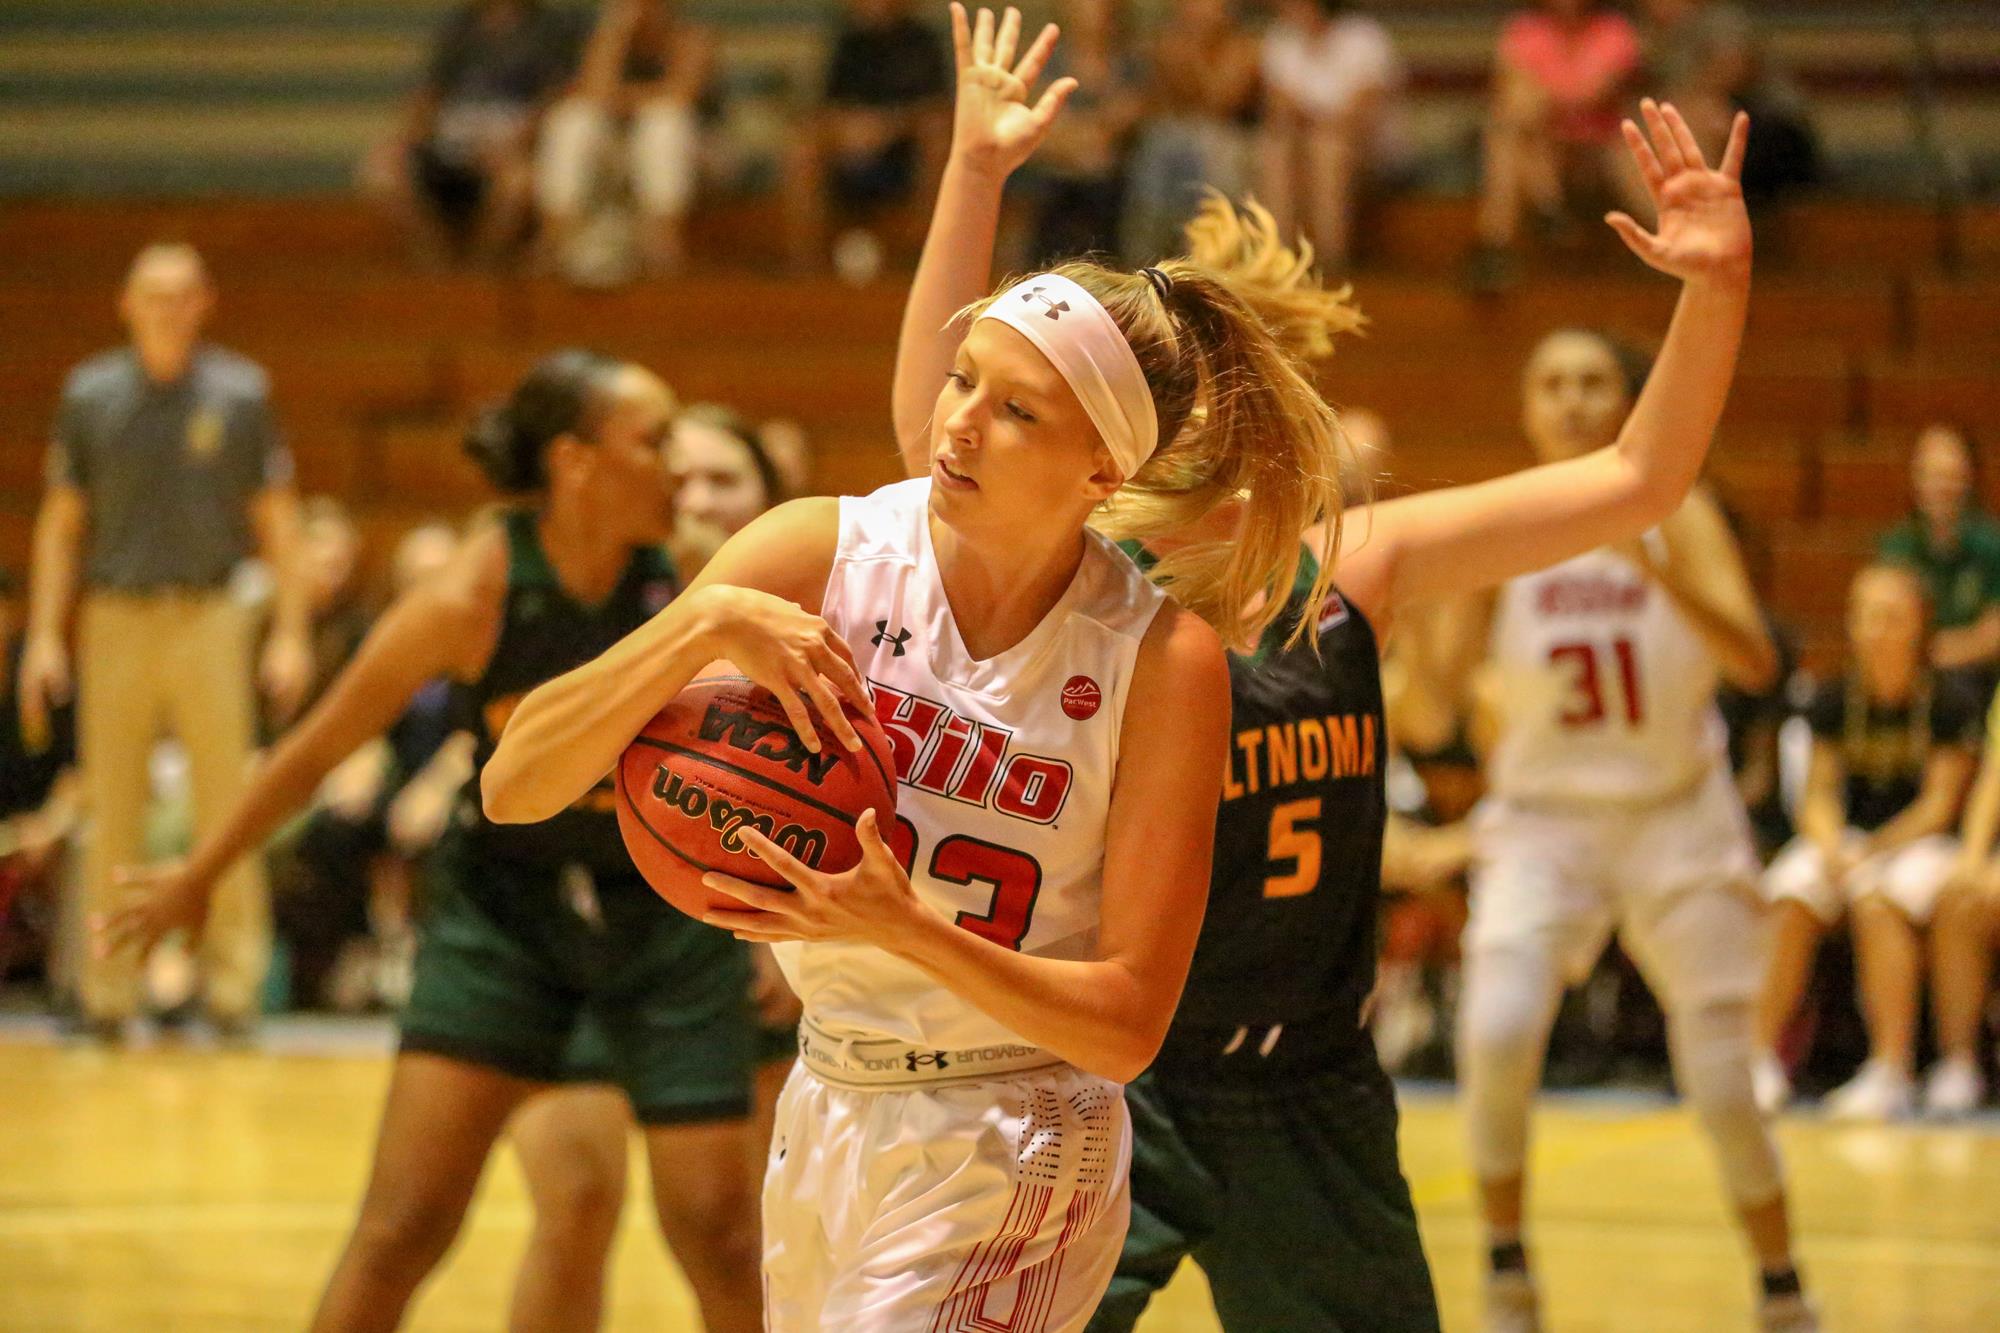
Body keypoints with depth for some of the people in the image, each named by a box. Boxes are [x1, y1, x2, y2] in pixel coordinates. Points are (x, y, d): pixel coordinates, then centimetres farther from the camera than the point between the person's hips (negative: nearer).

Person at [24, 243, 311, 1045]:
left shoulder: (239, 394, 3)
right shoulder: (90, 395, 6)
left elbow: (276, 521, 6)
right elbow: (60, 524, 10)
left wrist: (290, 635, -2)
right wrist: (45, 637, 3)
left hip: (208, 618, -1)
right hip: (116, 618, 1)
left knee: (226, 807, -4)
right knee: (112, 818, 2)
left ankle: (233, 985, 2)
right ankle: (108, 992, 7)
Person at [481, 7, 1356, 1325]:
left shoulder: (1162, 657, -15)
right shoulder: (823, 553, -9)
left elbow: (1127, 1021, -15)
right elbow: (515, 783, -13)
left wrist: (907, 932, -30)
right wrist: (704, 625, -28)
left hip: (1009, 1155, -4)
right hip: (828, 1112, 4)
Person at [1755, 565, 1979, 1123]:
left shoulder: (1949, 701, -7)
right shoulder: (1833, 701, 3)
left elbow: (1939, 805, -10)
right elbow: (1818, 797, 2)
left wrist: (1873, 852, -23)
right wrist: (1832, 849, -20)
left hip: (1923, 842, -4)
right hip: (1846, 841, 4)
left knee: (1879, 900, -36)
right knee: (1789, 897, -28)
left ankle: (1892, 1072, -37)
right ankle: (1763, 1061, -25)